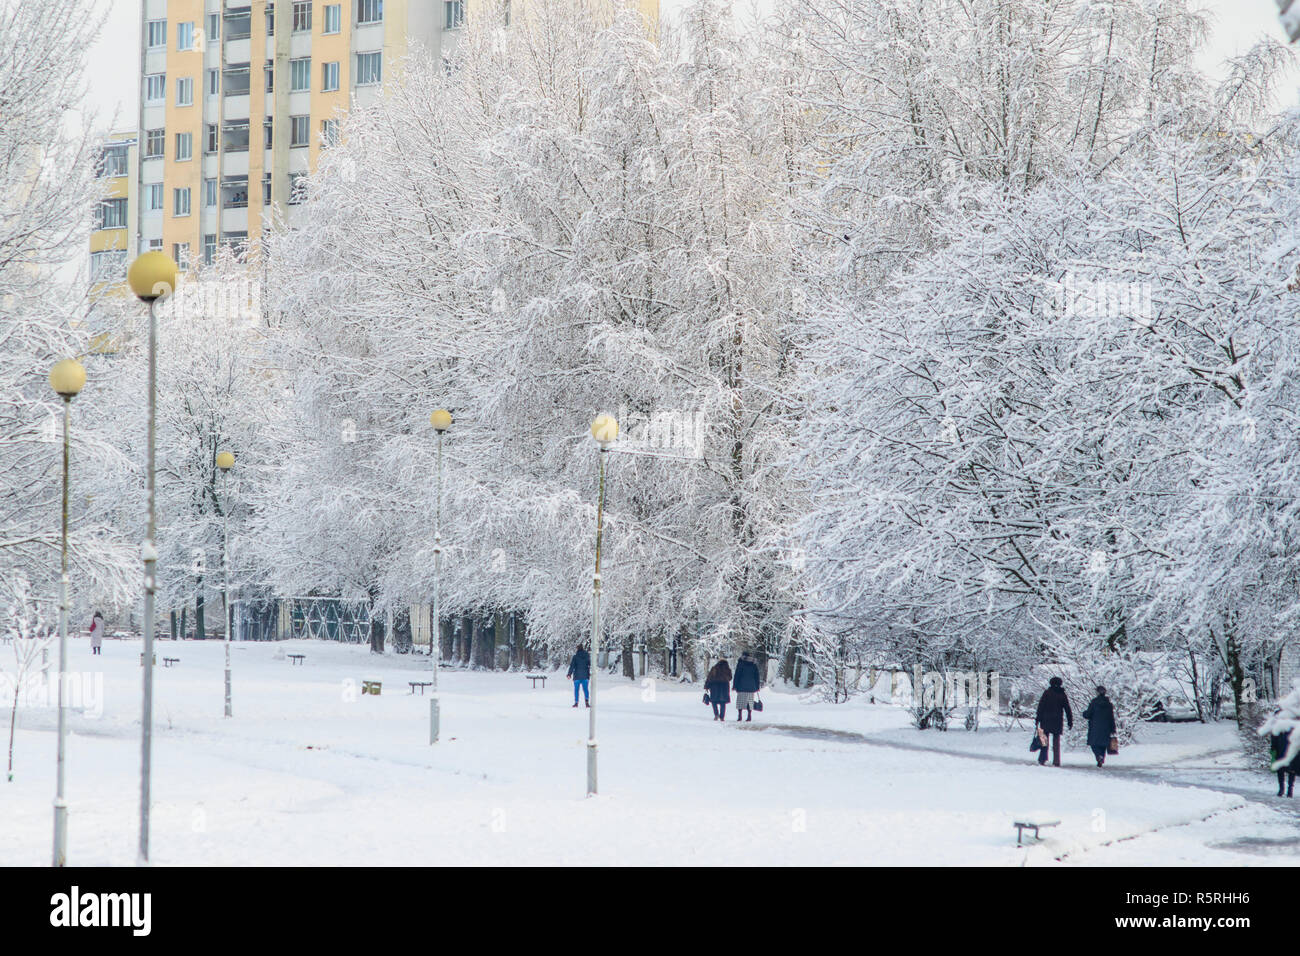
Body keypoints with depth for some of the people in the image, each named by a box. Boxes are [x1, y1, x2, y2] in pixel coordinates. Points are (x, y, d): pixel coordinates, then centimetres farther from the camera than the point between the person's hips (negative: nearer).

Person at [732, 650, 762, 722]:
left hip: (741, 685, -3)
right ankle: (749, 716, 0)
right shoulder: (754, 664, 8)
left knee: (740, 700, 1)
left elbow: (737, 675, -5)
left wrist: (734, 685, -2)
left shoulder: (740, 663, -2)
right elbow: (757, 676, 10)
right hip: (751, 686, 3)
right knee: (750, 700, 7)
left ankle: (740, 715, -6)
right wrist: (757, 686, 15)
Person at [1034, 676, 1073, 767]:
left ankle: (1042, 760, -1)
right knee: (1056, 742, 7)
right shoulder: (1062, 695, 2)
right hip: (1058, 722, 1)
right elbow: (1067, 710, 6)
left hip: (1045, 721, -1)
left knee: (1044, 741, 5)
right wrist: (1070, 722, 13)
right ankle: (1056, 762, 2)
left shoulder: (1046, 693, -1)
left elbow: (1040, 708, -3)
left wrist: (1037, 720, -1)